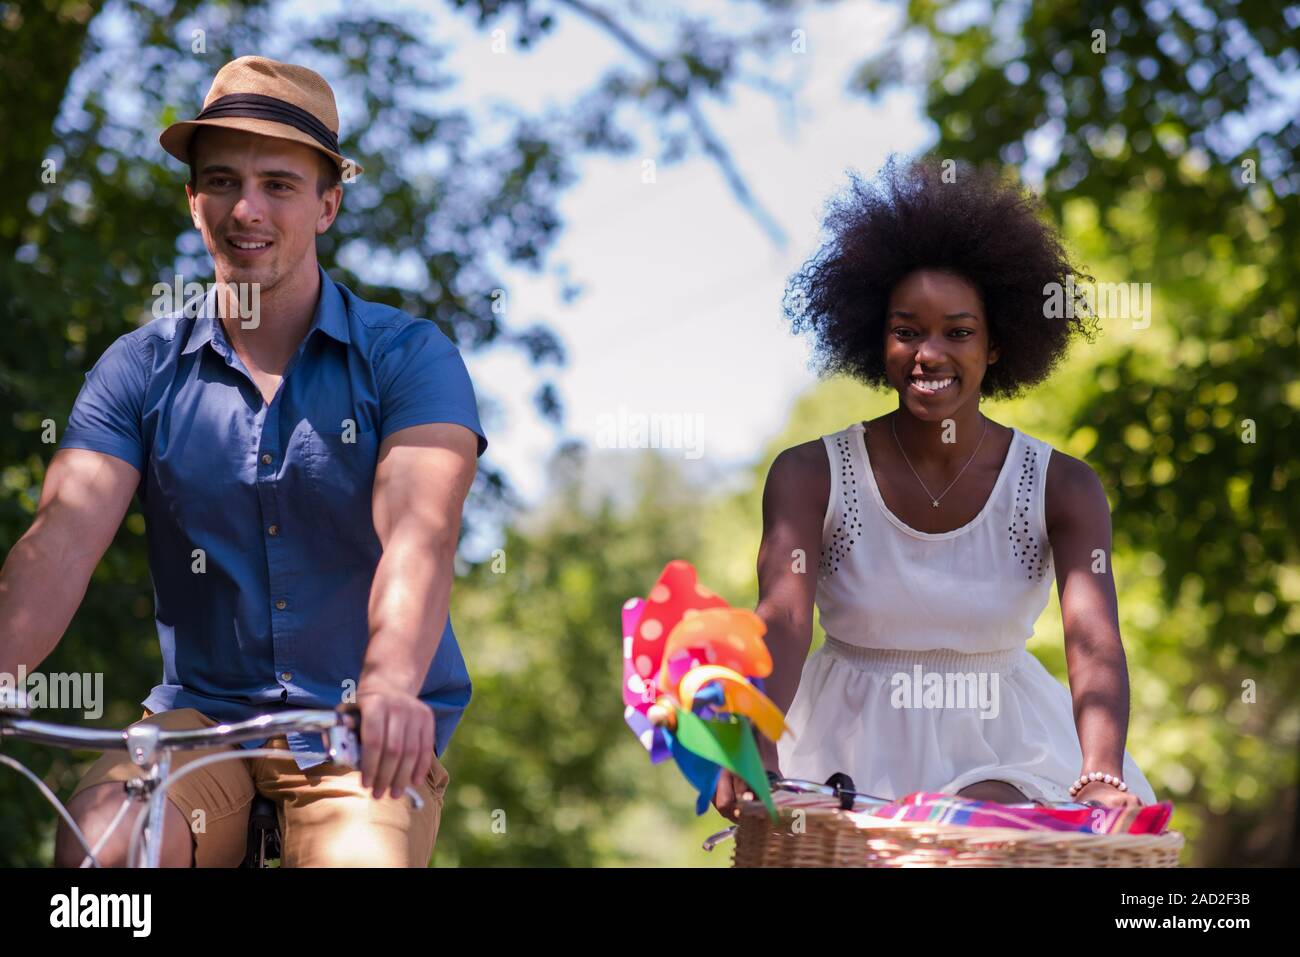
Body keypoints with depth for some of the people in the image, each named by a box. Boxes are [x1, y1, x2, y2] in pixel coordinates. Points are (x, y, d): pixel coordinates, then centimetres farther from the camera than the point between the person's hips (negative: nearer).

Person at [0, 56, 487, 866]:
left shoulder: (409, 358, -5)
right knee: (96, 849, -27)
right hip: (202, 713, 1)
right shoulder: (140, 370, 2)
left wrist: (390, 689, -42)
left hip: (364, 736, -1)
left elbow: (419, 534, -21)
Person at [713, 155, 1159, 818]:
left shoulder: (1063, 488, -5)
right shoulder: (809, 476, -5)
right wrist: (756, 757, -41)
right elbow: (782, 619, -20)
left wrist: (1100, 778, -40)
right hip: (851, 738, 1)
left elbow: (1094, 642, -20)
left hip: (1001, 740, -1)